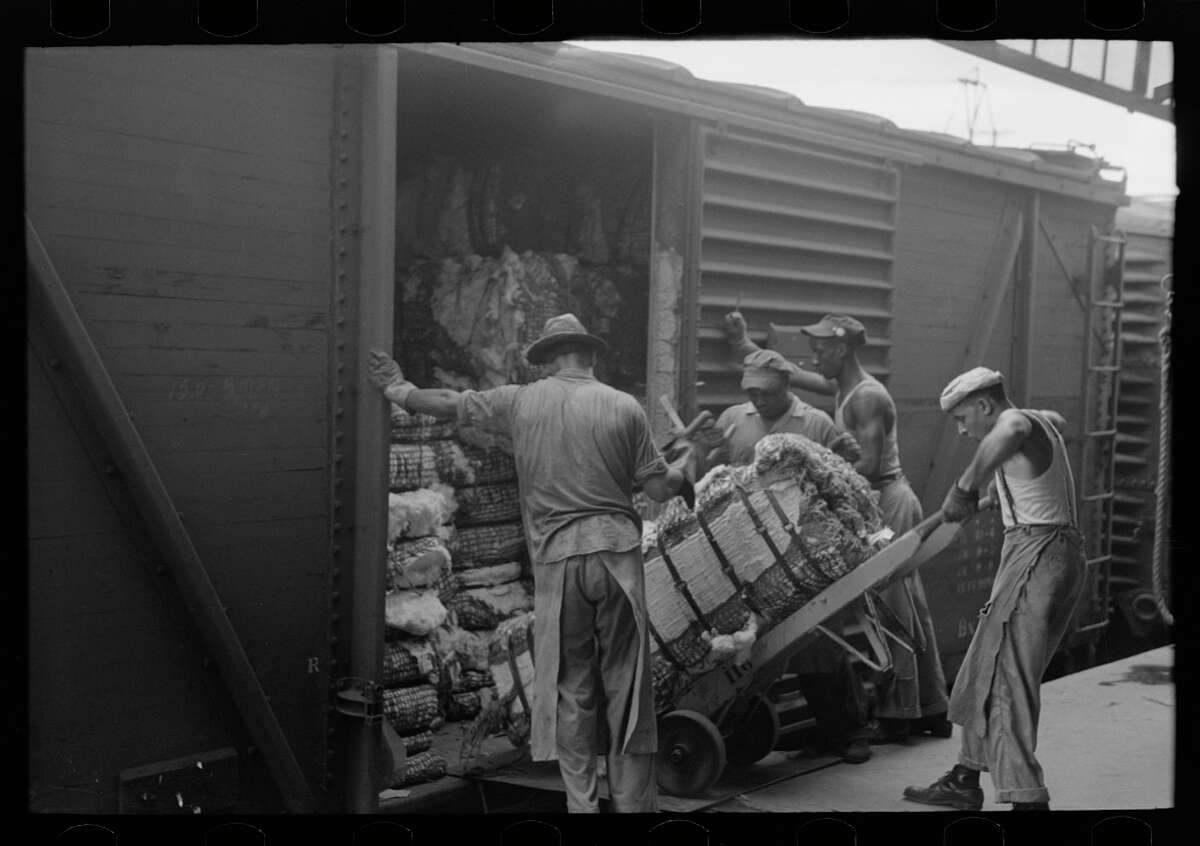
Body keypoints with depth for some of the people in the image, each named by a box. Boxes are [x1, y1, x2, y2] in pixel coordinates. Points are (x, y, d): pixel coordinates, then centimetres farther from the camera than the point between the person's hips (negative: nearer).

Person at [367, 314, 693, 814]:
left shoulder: (520, 402, 5)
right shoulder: (624, 407, 3)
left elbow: (449, 405, 13)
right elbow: (660, 488, 3)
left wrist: (397, 389, 31)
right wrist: (688, 470, 25)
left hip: (558, 557, 0)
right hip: (618, 548, 0)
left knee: (570, 684, 8)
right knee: (625, 683, 6)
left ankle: (581, 802, 11)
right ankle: (633, 801, 11)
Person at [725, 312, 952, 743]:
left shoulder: (867, 396, -16)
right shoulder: (841, 388, 13)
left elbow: (868, 463, -22)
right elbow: (790, 374, 21)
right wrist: (743, 343, 21)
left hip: (888, 502, -10)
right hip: (883, 503, 10)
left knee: (892, 610, -5)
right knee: (908, 609, 13)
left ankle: (896, 716, 0)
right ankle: (932, 710, 20)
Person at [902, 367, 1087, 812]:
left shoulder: (1016, 420, -12)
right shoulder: (1040, 421, 18)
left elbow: (1010, 433, -40)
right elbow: (1059, 420, 45)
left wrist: (965, 487, -37)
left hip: (1035, 554, -10)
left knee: (1005, 678, -12)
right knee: (985, 671, 16)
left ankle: (1025, 796, -16)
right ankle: (965, 782, 24)